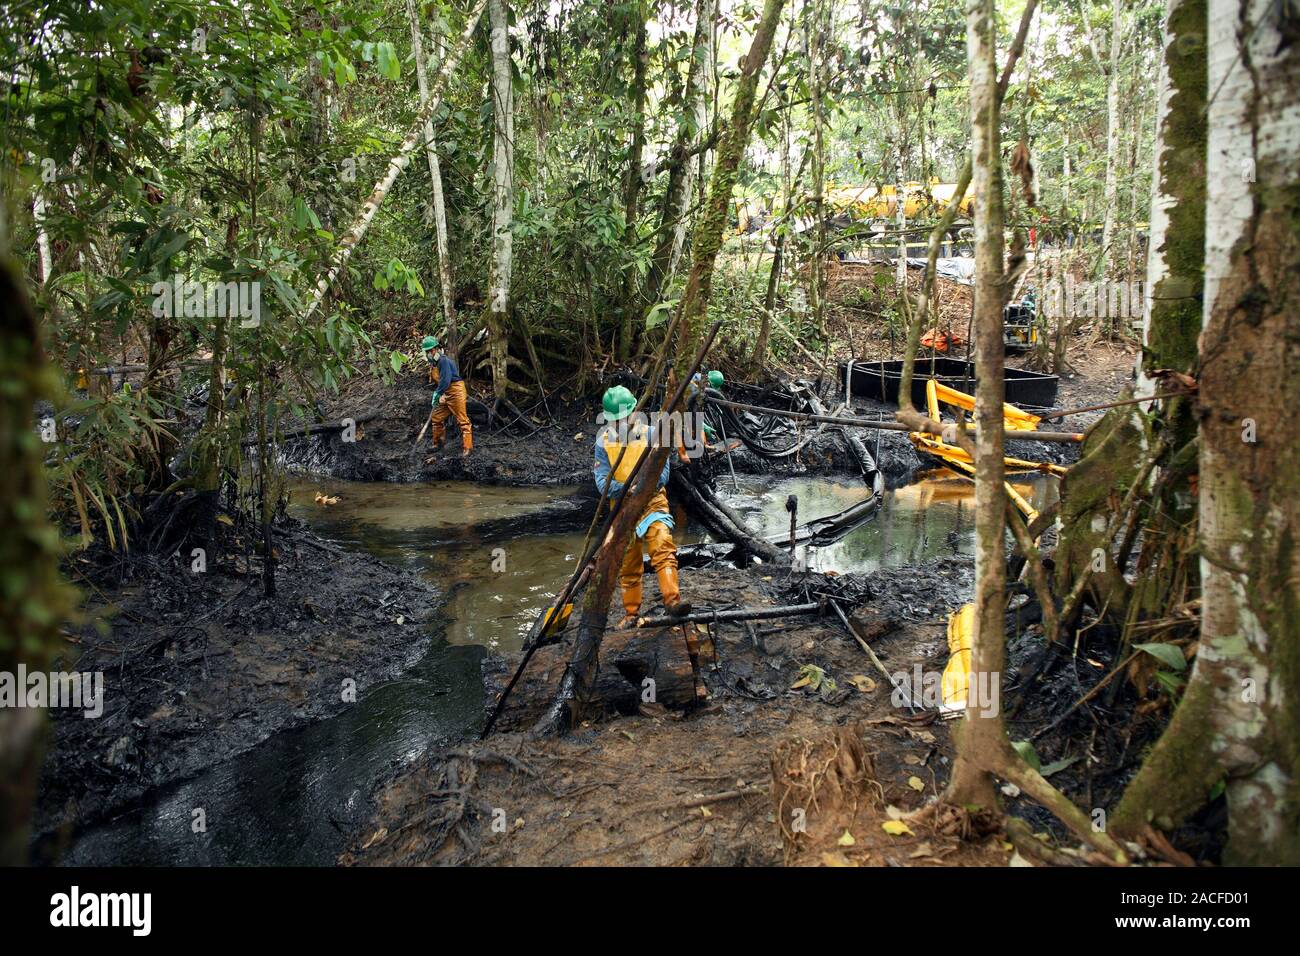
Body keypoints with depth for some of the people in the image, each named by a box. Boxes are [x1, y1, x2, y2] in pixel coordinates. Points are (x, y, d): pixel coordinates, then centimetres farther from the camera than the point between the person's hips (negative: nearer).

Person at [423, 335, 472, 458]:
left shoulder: (443, 361, -16)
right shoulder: (433, 363, 14)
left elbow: (445, 379, -24)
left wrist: (439, 394, -20)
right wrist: (436, 394, 5)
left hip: (455, 391, -10)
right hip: (445, 394, 10)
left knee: (462, 420, -8)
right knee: (436, 418, 14)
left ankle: (467, 448, -9)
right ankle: (437, 444, 28)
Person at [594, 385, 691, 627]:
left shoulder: (649, 435, -4)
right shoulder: (604, 442, 1)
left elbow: (662, 471, -9)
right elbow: (602, 480, -7)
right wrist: (621, 489, -27)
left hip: (652, 502, -2)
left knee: (663, 550, -24)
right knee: (627, 565, 11)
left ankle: (672, 600, -33)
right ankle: (631, 612, 24)